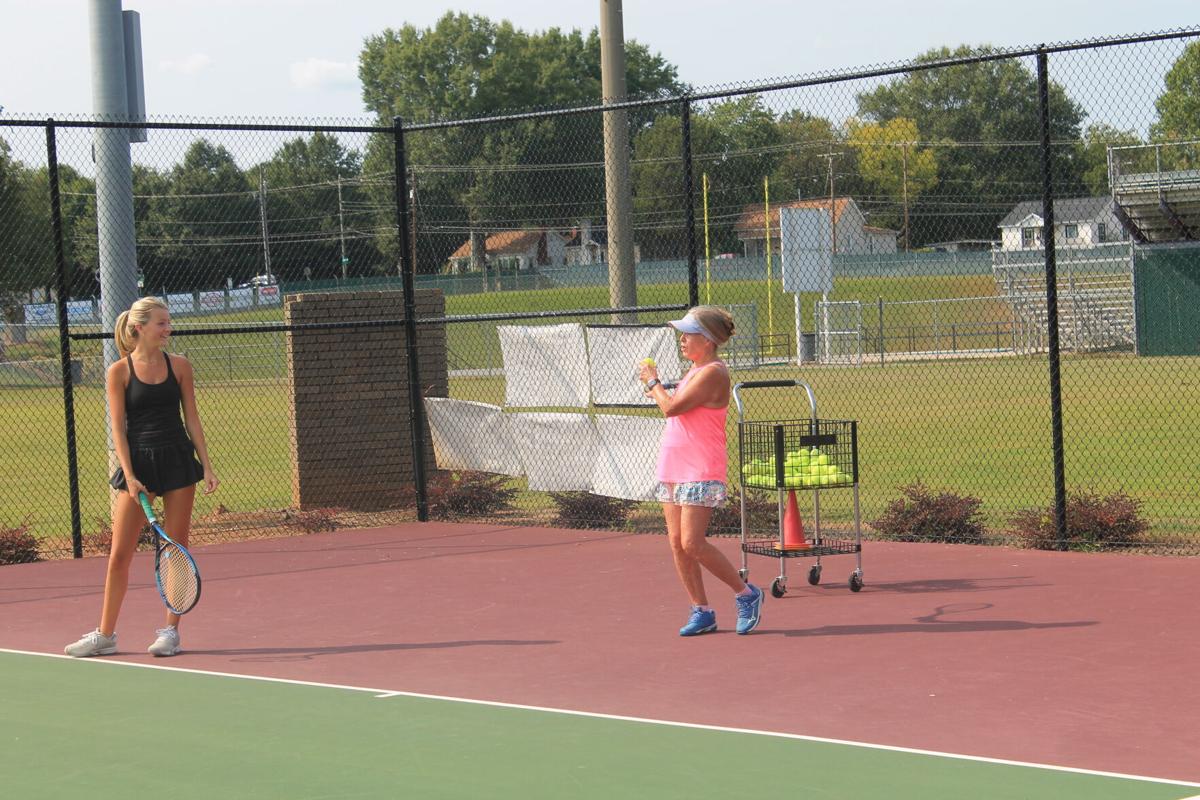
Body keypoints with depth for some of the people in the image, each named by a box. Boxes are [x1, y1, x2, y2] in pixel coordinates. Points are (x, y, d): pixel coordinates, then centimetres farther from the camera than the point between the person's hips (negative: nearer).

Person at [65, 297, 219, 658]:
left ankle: (170, 630, 12)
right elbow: (118, 428, -4)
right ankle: (105, 634, 10)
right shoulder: (119, 372, -3)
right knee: (120, 554, 0)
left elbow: (191, 418, 7)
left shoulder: (179, 366, 4)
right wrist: (129, 475, -13)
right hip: (138, 462, -2)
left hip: (178, 459, 2)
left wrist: (207, 466, 1)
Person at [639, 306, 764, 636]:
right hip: (672, 469, 9)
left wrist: (653, 381, -4)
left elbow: (671, 408, -19)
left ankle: (746, 594, 4)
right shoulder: (695, 370, 15)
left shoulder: (712, 373, -15)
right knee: (676, 542, 5)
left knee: (692, 544, -13)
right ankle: (702, 612, 12)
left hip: (701, 473, -9)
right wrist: (656, 388, 8)